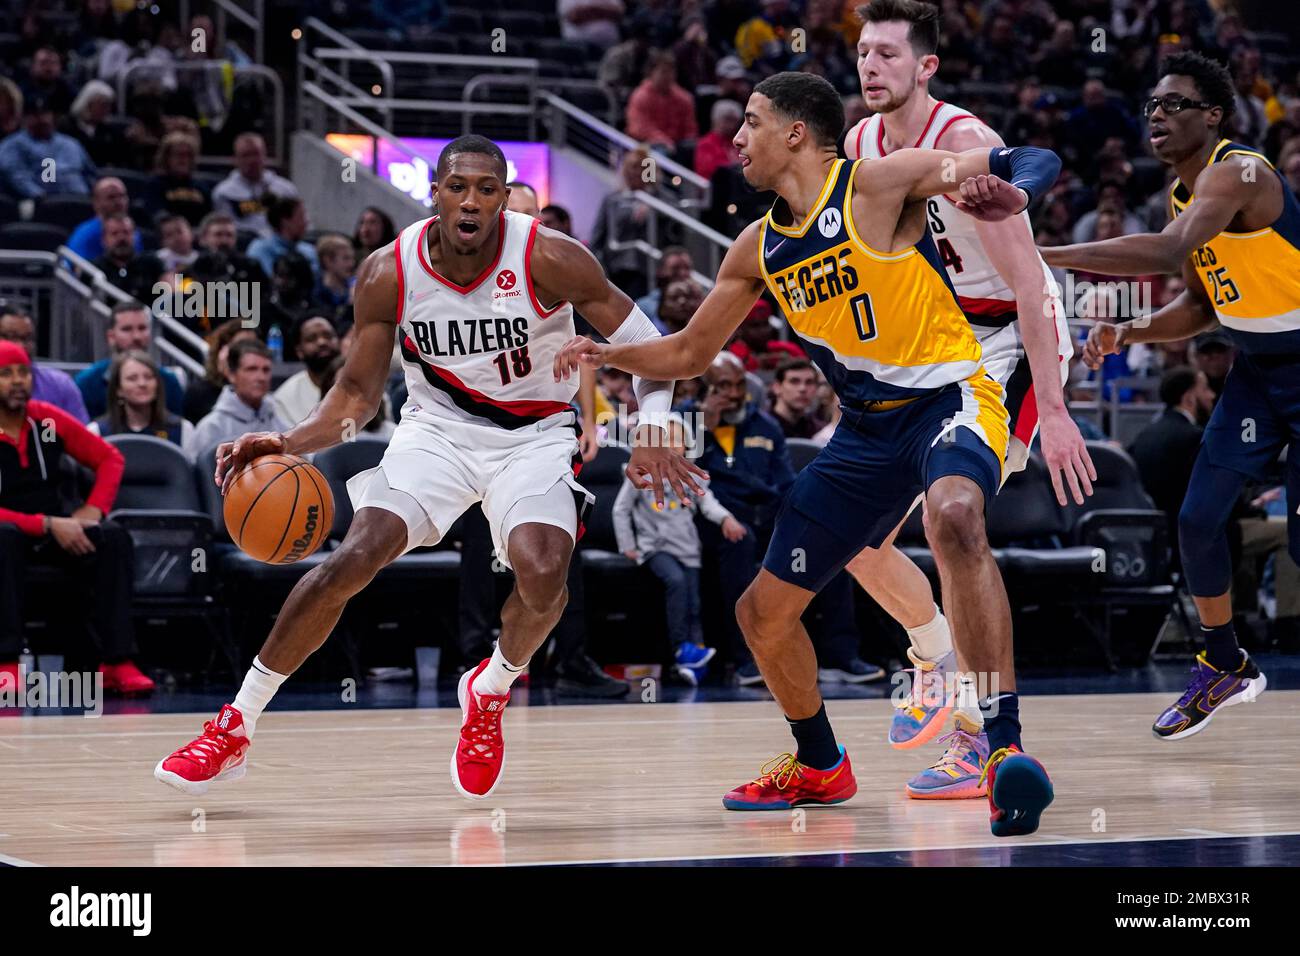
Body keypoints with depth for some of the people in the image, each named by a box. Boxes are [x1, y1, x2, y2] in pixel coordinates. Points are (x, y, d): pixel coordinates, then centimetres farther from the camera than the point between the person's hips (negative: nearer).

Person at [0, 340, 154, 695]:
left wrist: (93, 509, -9)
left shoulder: (48, 419, -2)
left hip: (55, 531, 4)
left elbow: (110, 458, 7)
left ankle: (117, 662, -26)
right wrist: (49, 525, -27)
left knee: (113, 538, -23)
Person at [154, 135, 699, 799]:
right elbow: (359, 392, -5)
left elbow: (646, 345, -13)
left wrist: (651, 429, -30)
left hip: (534, 432, -1)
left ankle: (490, 691, 8)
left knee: (542, 574, -27)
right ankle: (234, 728, -6)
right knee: (355, 557, -18)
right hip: (437, 426, 1)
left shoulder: (547, 258, -21)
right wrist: (290, 443, -23)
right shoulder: (388, 273, -15)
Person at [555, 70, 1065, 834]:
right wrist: (609, 355, 2)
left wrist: (1010, 189, -37)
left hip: (948, 396, -7)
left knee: (955, 515, -41)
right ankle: (820, 766, 34)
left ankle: (1006, 745, -41)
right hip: (867, 428, 8)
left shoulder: (879, 184, -11)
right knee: (763, 612, 9)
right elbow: (691, 352, 19)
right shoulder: (759, 248, 8)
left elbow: (1035, 162, -13)